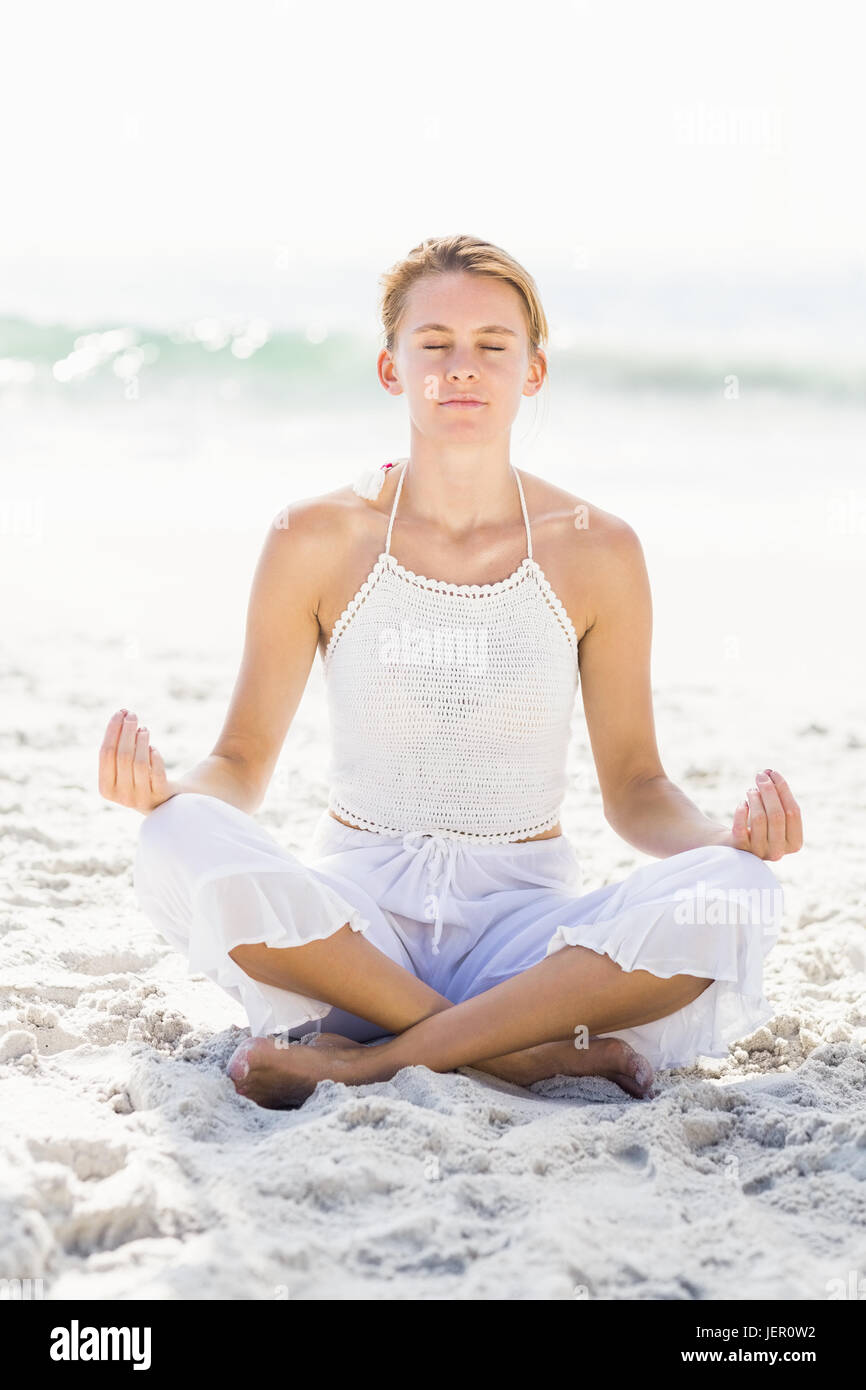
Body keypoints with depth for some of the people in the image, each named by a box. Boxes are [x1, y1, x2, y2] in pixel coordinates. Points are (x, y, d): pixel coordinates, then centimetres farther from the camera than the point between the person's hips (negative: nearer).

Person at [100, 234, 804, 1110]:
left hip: (523, 914, 1)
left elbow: (634, 788, 6)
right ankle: (516, 1049, -23)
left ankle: (367, 1057, -24)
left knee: (732, 898, -29)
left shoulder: (595, 551, 1)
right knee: (183, 846, -31)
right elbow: (243, 763, 3)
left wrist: (722, 838, -16)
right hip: (355, 917, 0)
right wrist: (169, 790, -20)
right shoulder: (316, 541, 0)